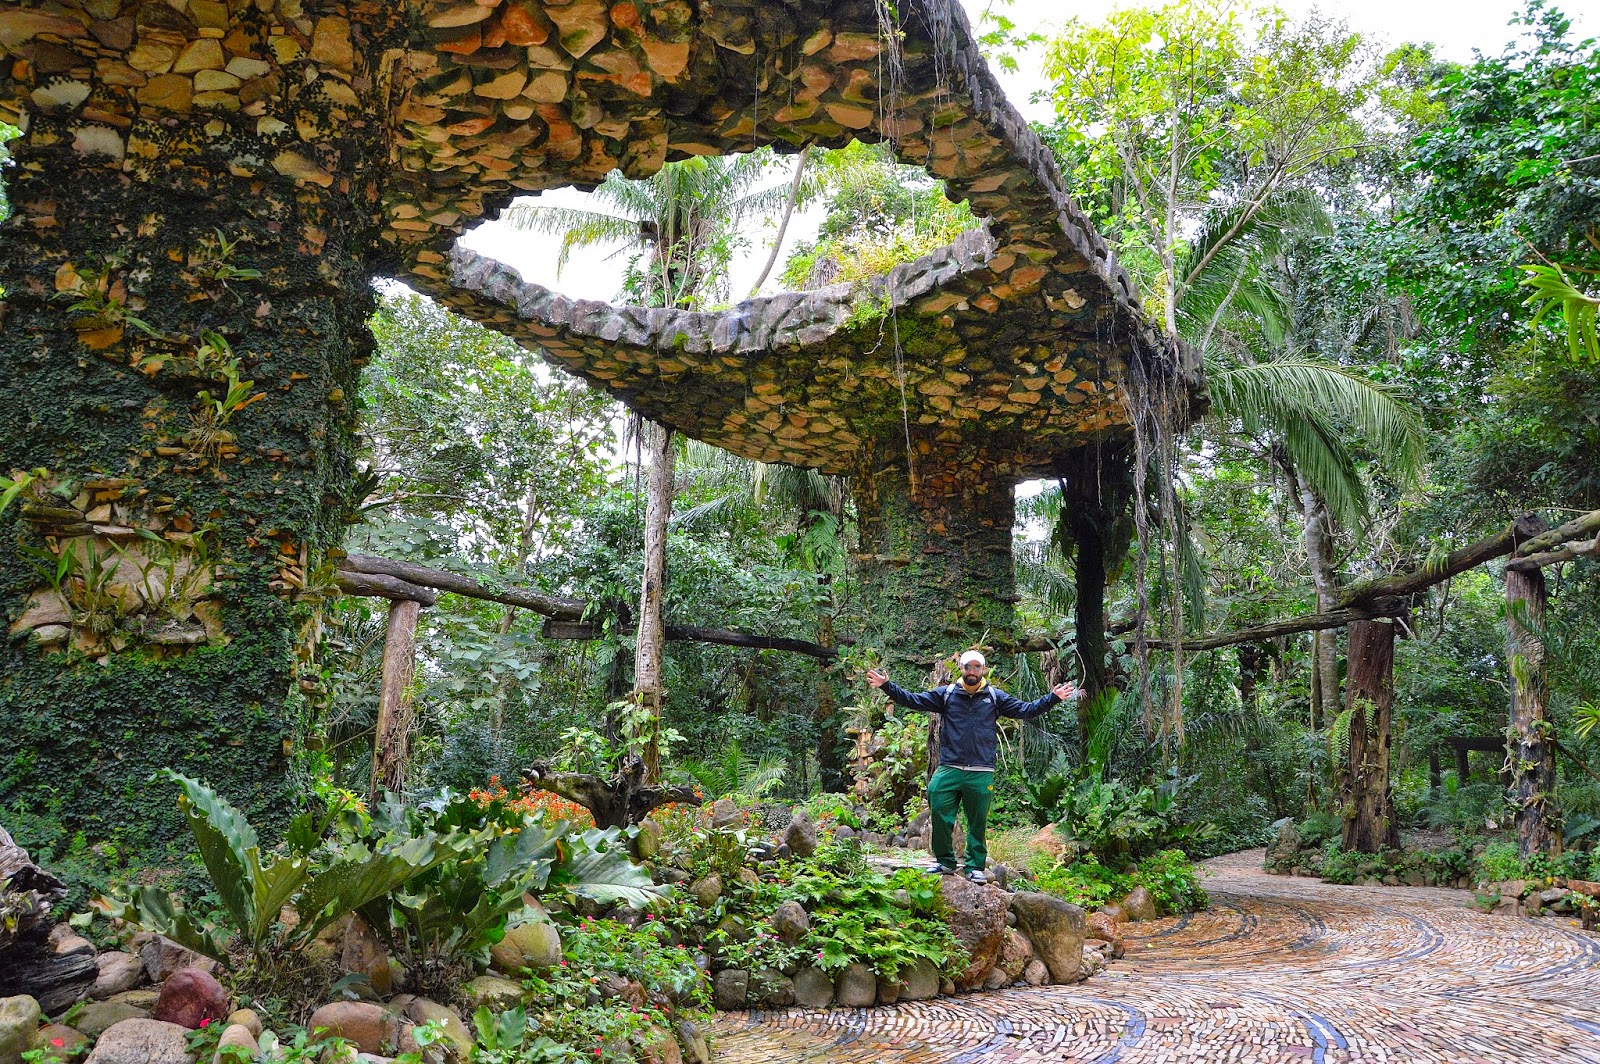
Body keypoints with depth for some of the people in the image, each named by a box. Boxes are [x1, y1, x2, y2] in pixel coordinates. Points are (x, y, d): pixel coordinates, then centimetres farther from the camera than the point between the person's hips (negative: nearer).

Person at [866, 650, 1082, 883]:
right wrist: (887, 686, -3)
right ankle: (945, 861, 15)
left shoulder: (995, 697, 8)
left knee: (978, 823, 7)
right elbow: (912, 700, 6)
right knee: (940, 816, -2)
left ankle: (975, 867, 18)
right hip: (948, 770, 0)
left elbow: (1026, 710, 9)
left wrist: (1054, 697, 0)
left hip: (981, 773, 0)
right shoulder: (946, 694, 7)